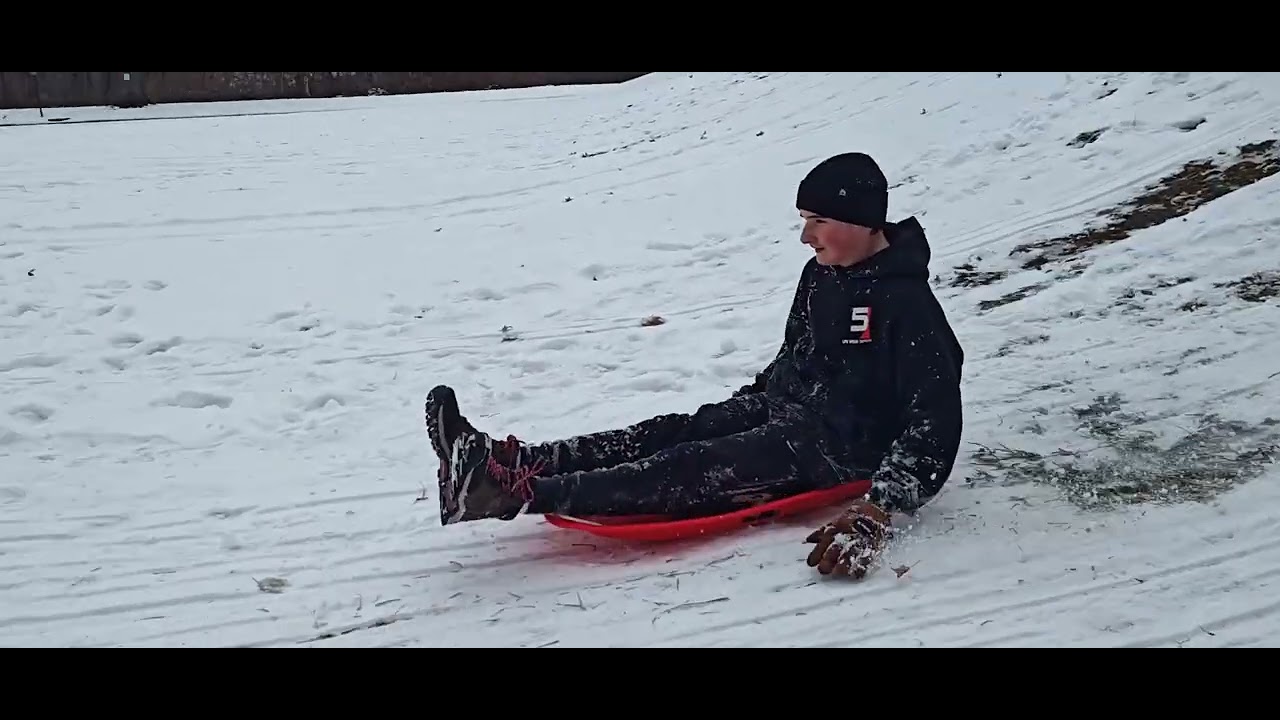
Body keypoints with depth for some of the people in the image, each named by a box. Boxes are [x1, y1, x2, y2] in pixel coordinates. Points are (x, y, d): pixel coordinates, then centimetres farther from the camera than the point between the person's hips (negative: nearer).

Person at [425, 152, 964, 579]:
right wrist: (745, 404, 19)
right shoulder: (821, 274, 7)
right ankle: (515, 461, -28)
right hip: (788, 412, 8)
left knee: (693, 471, -25)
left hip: (845, 450, -8)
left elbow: (935, 419, -24)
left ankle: (517, 492, -39)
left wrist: (878, 511, -34)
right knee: (673, 434, -14)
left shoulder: (906, 304, -20)